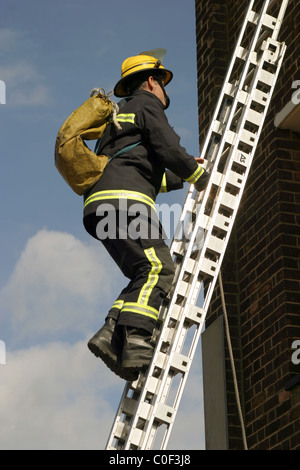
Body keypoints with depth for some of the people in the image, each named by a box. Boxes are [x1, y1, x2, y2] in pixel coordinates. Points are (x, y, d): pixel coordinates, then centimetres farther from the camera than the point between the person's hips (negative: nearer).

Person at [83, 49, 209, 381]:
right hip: (124, 200, -9)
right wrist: (199, 176, 10)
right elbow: (169, 151, -6)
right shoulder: (147, 105, 7)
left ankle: (111, 335, -14)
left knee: (146, 276, 4)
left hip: (101, 204, 9)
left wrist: (183, 176, 42)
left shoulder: (122, 116, 36)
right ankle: (135, 341, -36)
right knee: (157, 269, -20)